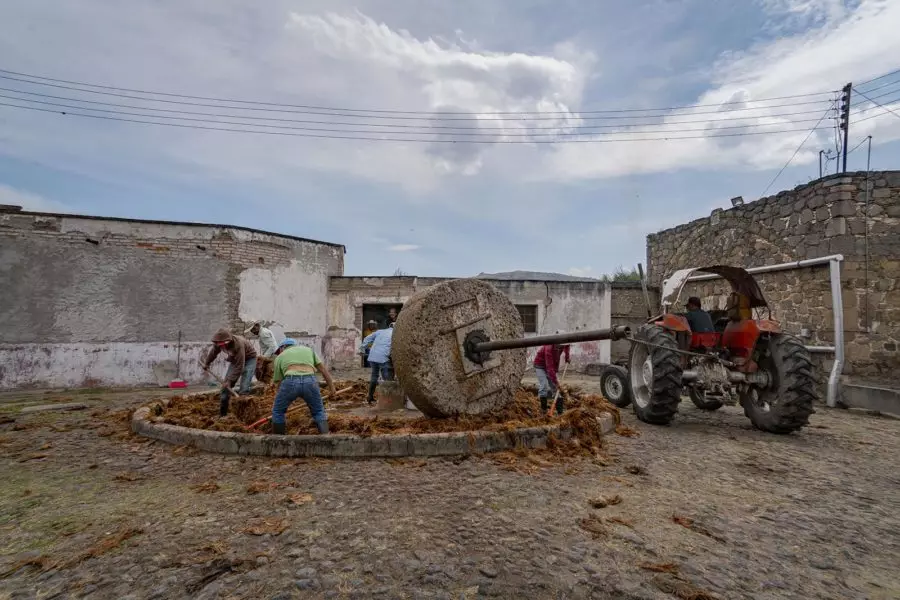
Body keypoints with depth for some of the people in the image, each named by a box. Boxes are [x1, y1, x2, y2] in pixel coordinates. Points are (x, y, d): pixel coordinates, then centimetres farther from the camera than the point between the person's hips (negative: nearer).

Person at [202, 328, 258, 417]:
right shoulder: (218, 343, -19)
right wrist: (207, 363, 22)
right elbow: (213, 352, 7)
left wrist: (230, 380, -27)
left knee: (244, 388, -19)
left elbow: (239, 367, -32)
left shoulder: (238, 344, -39)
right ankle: (222, 413, 14)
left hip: (249, 358, -7)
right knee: (226, 384, 3)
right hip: (235, 359, 7)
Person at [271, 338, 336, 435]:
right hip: (310, 382, 1)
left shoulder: (280, 357, 29)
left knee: (277, 412, 25)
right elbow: (323, 369, 23)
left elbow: (280, 384, 30)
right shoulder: (308, 349, 32)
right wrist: (331, 387, 29)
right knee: (319, 412, 22)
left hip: (290, 382, -1)